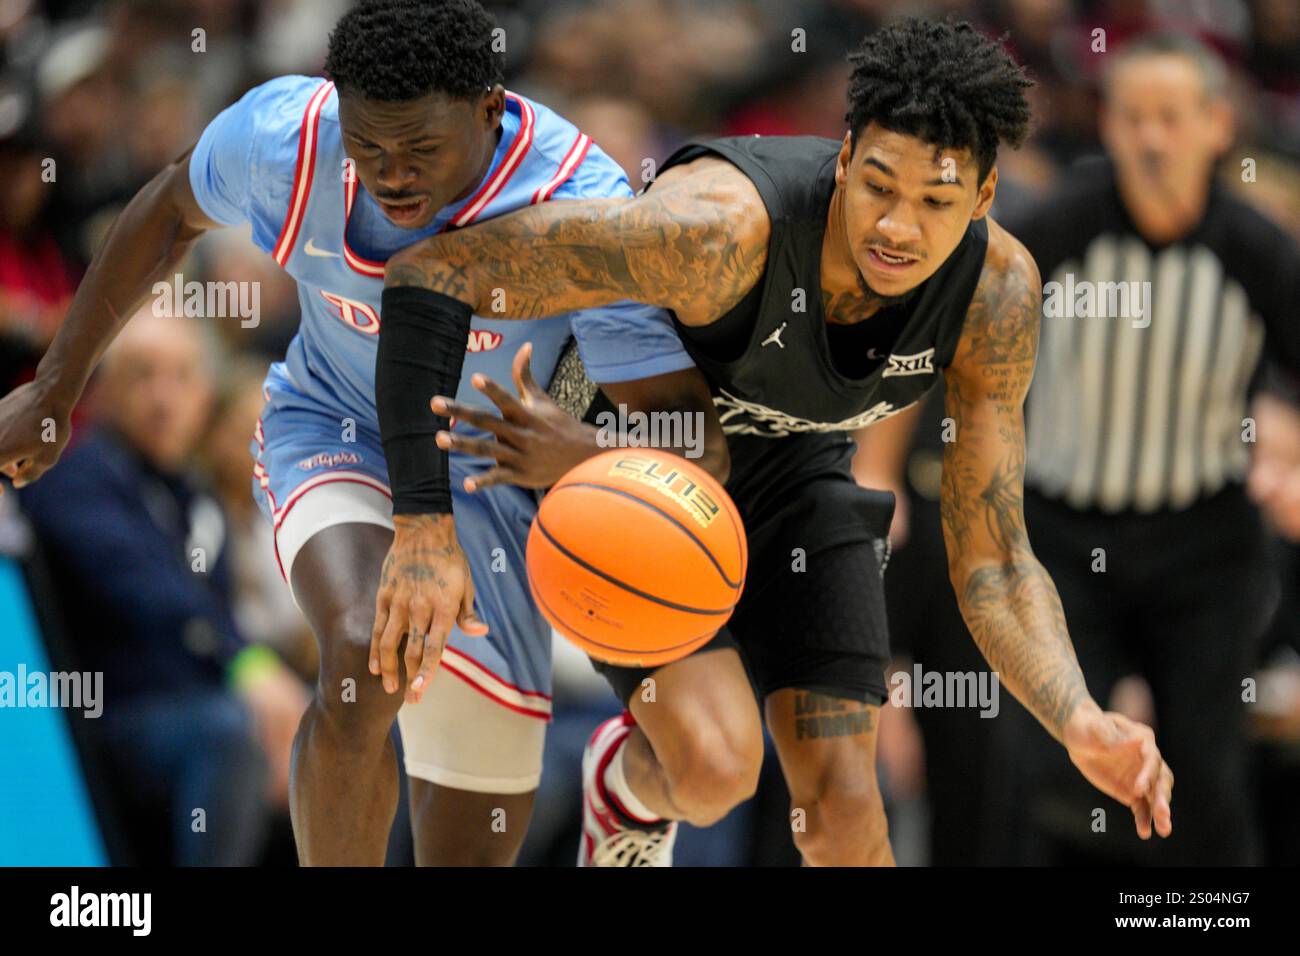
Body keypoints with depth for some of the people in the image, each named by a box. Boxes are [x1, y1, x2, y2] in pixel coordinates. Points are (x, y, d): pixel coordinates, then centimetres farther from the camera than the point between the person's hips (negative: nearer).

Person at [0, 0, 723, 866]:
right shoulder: (284, 137, -23)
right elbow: (173, 210, 1)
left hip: (492, 485, 0)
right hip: (332, 433, 0)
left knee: (475, 846, 3)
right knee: (365, 655, -34)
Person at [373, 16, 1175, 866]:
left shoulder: (996, 293, -24)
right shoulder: (719, 228, -41)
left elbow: (992, 566, -16)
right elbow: (428, 274, -36)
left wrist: (1083, 726, -35)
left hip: (793, 474, 4)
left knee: (842, 808, -7)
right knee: (716, 769, -24)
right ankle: (628, 783, 15)